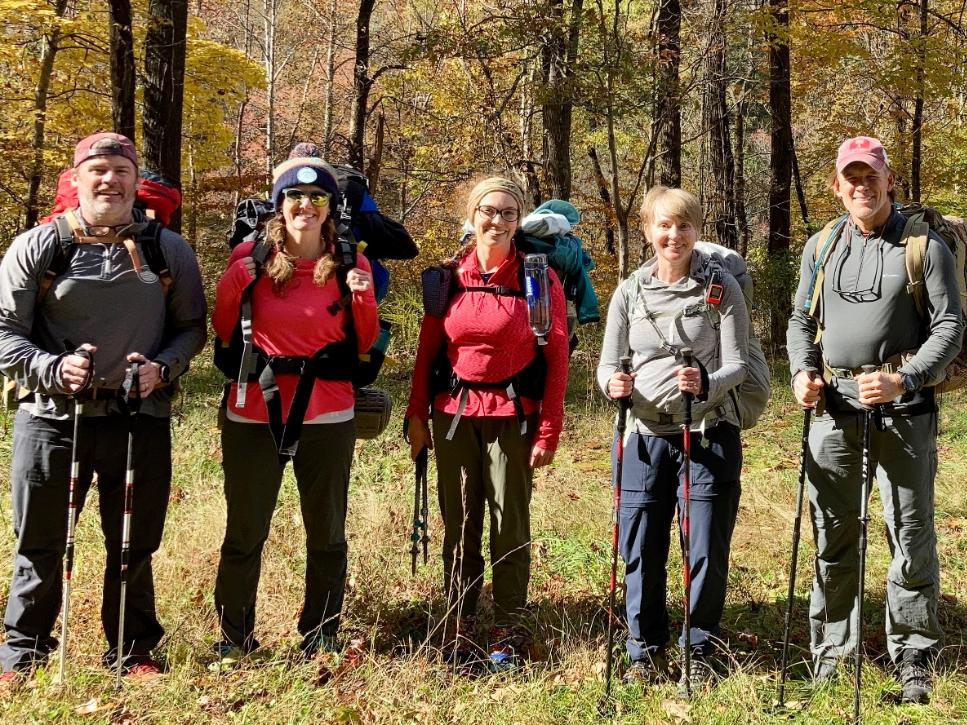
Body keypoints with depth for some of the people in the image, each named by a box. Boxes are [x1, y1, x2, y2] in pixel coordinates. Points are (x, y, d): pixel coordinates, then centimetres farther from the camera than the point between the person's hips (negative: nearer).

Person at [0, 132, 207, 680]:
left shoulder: (170, 250, 7)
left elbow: (193, 326, 10)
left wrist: (163, 367, -9)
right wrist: (53, 368, -15)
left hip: (142, 419, 1)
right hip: (52, 417, -1)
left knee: (134, 545, 11)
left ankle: (134, 651, 26)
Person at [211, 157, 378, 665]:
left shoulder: (351, 265, 2)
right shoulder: (250, 256, -2)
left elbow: (364, 346, 7)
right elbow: (224, 333, 5)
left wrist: (363, 299, -11)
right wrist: (235, 285, -11)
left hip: (327, 417, 1)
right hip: (253, 414, -1)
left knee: (327, 535, 11)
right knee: (244, 534, 6)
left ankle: (320, 638, 26)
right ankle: (234, 640, 21)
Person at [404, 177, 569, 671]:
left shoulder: (539, 279, -2)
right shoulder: (448, 276, 5)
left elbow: (556, 357, -3)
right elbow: (428, 348, 9)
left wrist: (549, 429, -8)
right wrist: (417, 415, 4)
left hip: (513, 413, -2)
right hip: (453, 412, 3)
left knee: (510, 523, 3)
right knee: (458, 522, 7)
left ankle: (508, 633, 14)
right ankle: (460, 629, 17)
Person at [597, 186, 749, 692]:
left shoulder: (722, 288, 0)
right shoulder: (629, 293, 6)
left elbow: (738, 364, -4)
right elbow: (608, 364, 8)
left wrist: (706, 382, -25)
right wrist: (613, 382, -16)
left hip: (707, 434, -2)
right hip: (643, 435, 2)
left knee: (706, 550, 2)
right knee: (640, 550, 5)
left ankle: (698, 653, 20)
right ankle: (646, 651, 21)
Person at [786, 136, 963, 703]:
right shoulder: (820, 247, 12)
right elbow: (802, 321, 18)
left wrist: (903, 381, -19)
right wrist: (803, 372, 0)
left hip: (903, 408, -4)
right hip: (834, 406, 4)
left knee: (912, 535, 2)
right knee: (833, 536, 9)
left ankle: (914, 659, 14)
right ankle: (831, 654, 20)